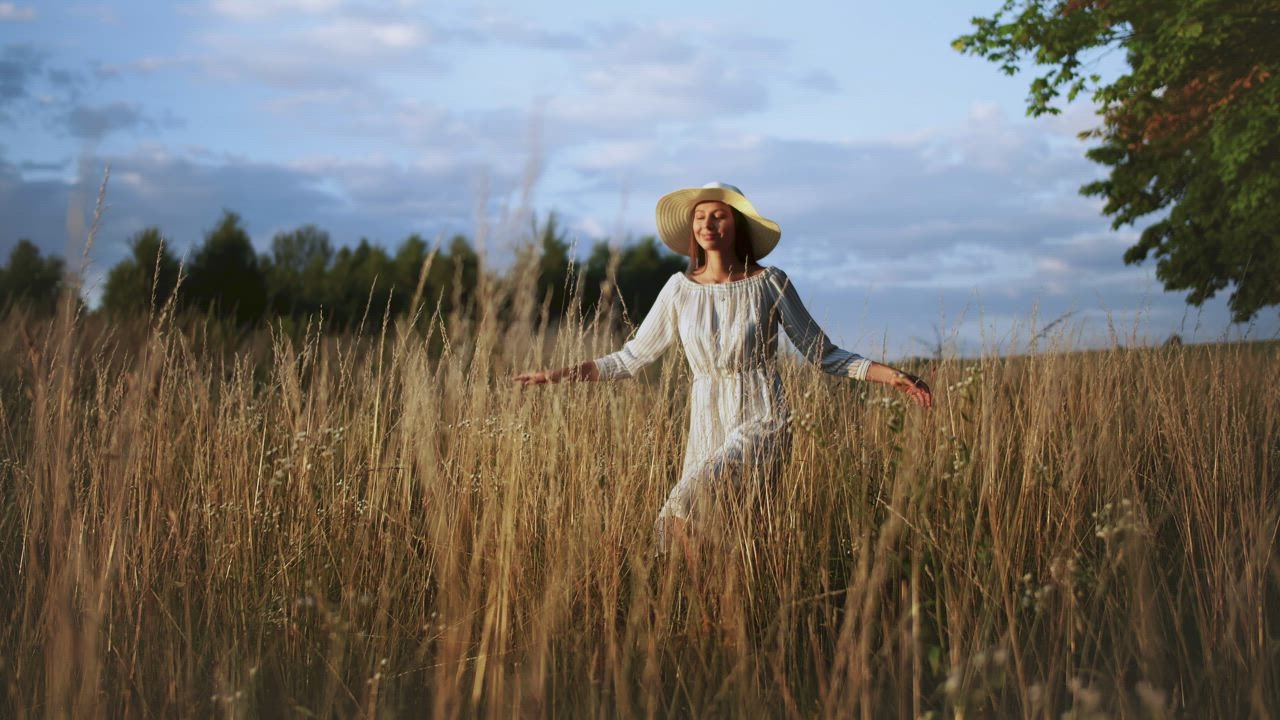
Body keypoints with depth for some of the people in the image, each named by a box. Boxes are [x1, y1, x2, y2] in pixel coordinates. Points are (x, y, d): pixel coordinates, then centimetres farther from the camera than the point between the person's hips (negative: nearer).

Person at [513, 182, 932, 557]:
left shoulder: (770, 284, -1)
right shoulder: (680, 289, 6)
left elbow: (823, 354, 4)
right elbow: (631, 359, 12)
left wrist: (892, 377, -7)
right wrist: (557, 375, 5)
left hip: (762, 424, -4)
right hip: (706, 430, 4)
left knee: (684, 509, -24)